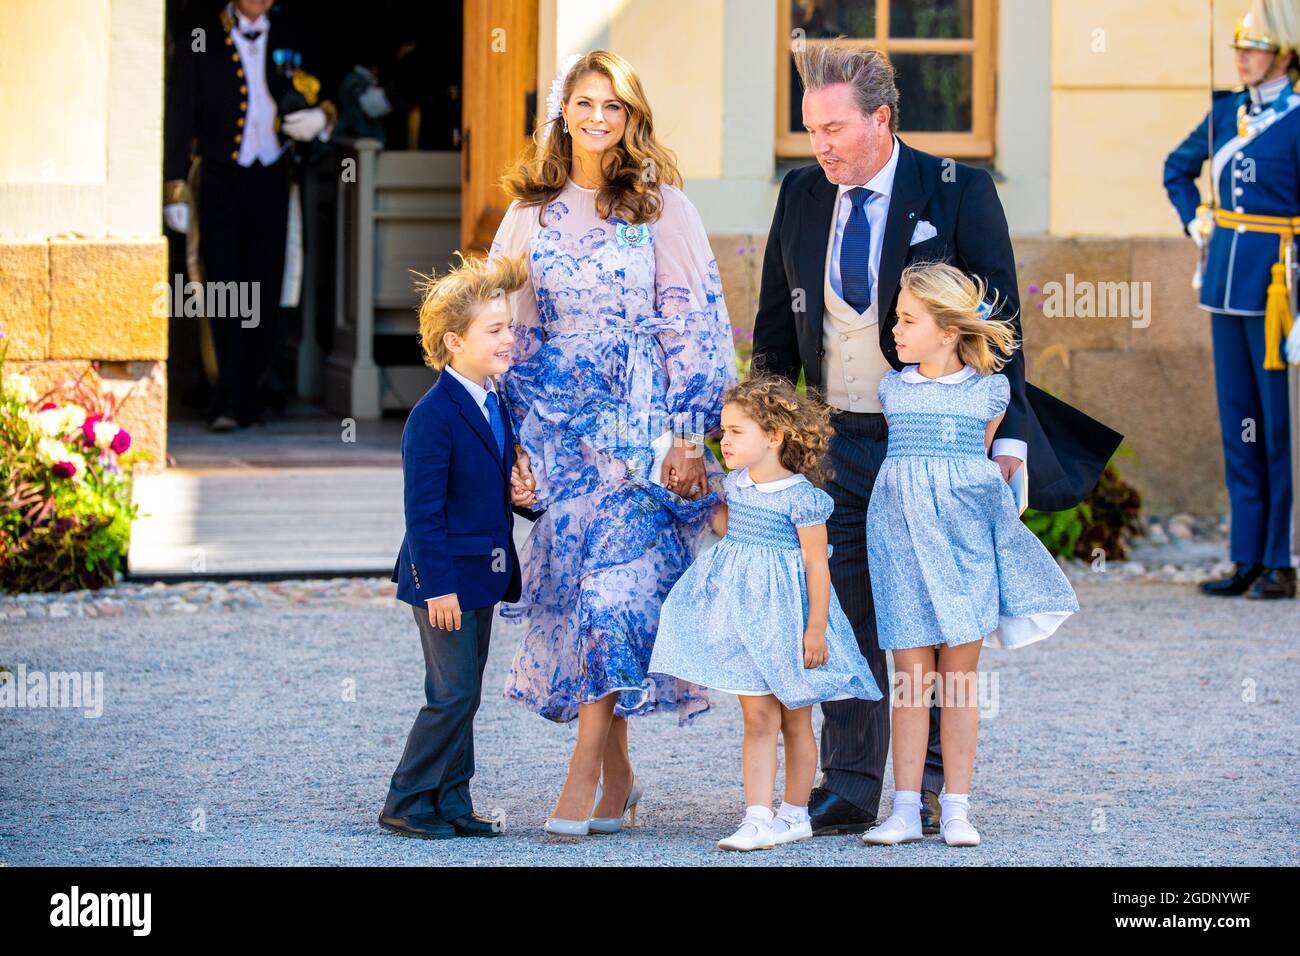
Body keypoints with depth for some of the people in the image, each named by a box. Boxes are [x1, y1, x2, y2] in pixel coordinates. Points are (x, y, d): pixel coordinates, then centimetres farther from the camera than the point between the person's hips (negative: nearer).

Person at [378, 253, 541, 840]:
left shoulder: (496, 406, 10)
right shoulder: (434, 416, -18)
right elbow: (423, 511, -19)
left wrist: (524, 497, 1)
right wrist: (439, 587, -20)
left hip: (482, 574, 9)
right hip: (444, 578, -9)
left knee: (461, 695, 11)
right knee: (453, 693, -7)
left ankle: (451, 805, 17)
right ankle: (405, 805, 3)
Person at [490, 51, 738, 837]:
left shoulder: (662, 206, 0)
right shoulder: (532, 211, 10)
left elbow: (695, 324, -2)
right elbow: (508, 329, 12)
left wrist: (686, 436, -8)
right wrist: (514, 442, 5)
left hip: (643, 419, -3)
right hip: (562, 422, 3)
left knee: (617, 579, -14)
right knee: (576, 577, 1)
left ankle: (586, 772, -14)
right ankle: (618, 774, 11)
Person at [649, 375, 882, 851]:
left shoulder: (800, 496, -14)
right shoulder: (735, 485, 5)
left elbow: (817, 565, -13)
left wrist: (815, 628, -16)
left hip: (786, 615, -5)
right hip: (743, 611, 5)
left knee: (794, 720, 9)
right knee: (758, 719, 0)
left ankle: (795, 814, 20)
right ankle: (758, 818, -4)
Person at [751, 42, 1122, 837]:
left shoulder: (957, 192, -7)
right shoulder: (801, 196, 5)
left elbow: (1000, 318, -5)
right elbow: (777, 323, 13)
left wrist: (1007, 436, -10)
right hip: (839, 440, 4)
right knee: (847, 617, 3)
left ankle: (934, 788, 9)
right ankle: (849, 789, 9)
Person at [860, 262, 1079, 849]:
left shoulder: (989, 391, 1)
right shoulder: (892, 391, 7)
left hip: (966, 535, -1)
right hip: (902, 533, 1)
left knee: (959, 672, 2)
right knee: (911, 676, -2)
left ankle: (955, 809, 7)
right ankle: (906, 810, 2)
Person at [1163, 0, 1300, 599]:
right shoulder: (1226, 112, 10)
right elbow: (1177, 168, 29)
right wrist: (1196, 226, 14)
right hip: (1227, 278, 7)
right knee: (1238, 422, 8)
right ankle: (1247, 561, 13)